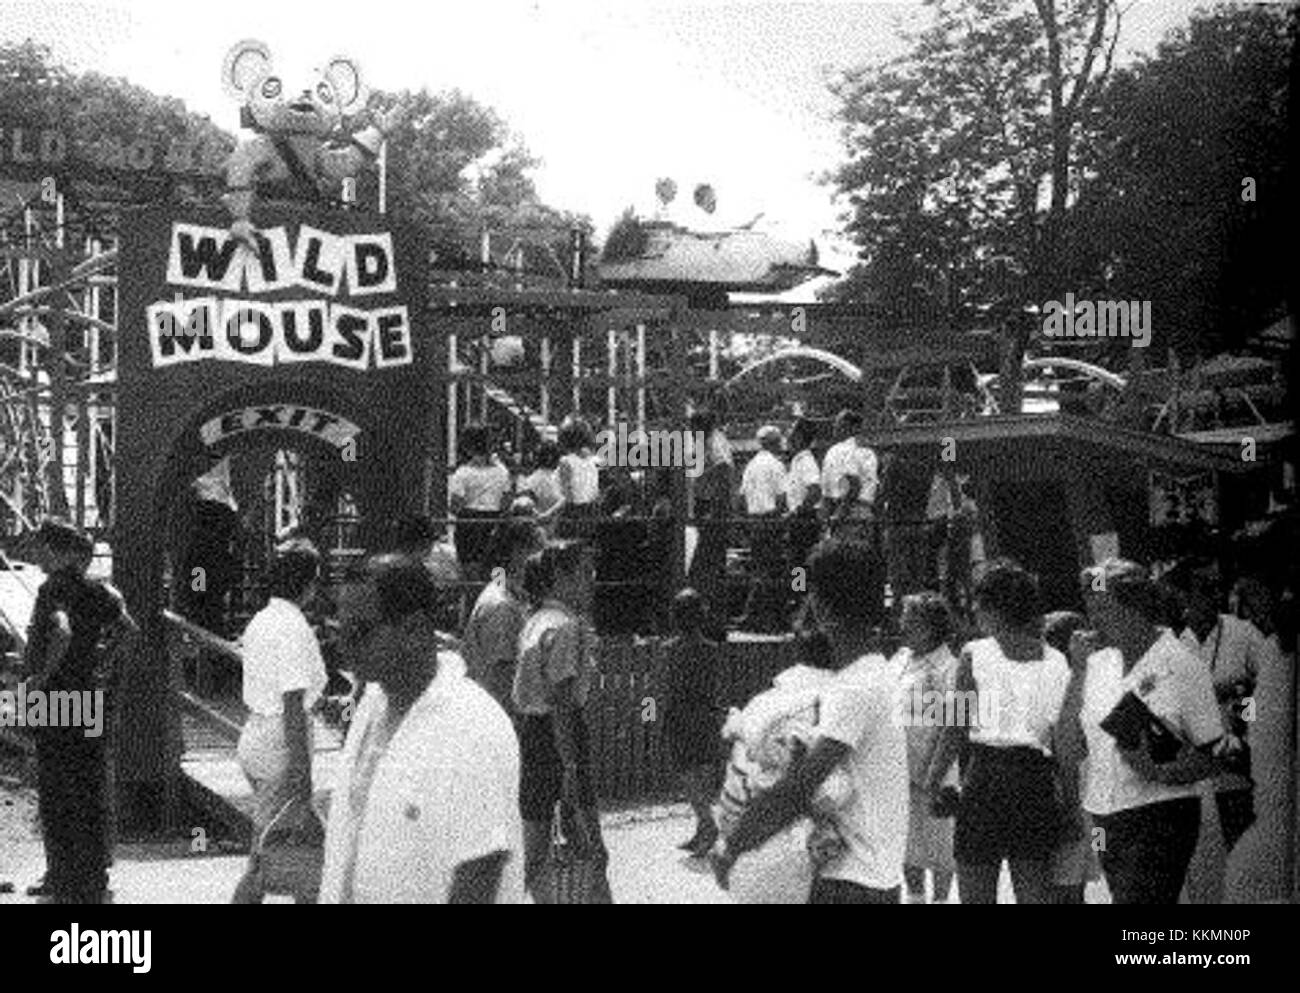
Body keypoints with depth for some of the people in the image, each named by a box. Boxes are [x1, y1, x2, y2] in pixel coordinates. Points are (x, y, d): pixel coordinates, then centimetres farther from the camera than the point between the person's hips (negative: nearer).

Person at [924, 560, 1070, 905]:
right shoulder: (1057, 662, 6)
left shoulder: (974, 655, -3)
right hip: (1037, 779, 3)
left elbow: (956, 728, -4)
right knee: (1034, 894, 7)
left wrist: (934, 779, 8)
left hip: (986, 775, -3)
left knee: (976, 896, 4)